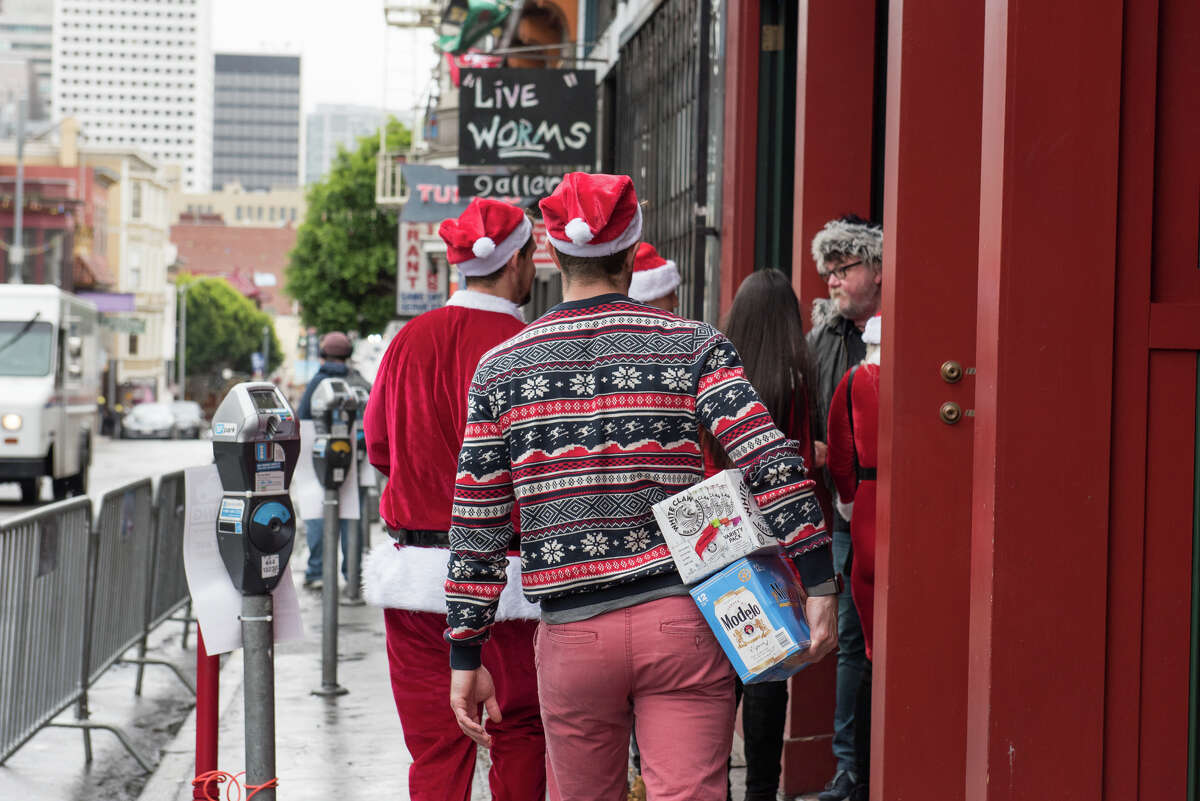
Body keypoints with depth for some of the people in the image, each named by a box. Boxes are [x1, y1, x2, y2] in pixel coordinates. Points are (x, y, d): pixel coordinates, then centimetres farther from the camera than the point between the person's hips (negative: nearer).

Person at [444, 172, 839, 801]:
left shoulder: (499, 369, 5)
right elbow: (770, 460, -10)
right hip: (684, 625, -1)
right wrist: (819, 585, -9)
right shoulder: (694, 347, 1)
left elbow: (475, 526, 5)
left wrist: (466, 657, 9)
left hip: (573, 635, 2)